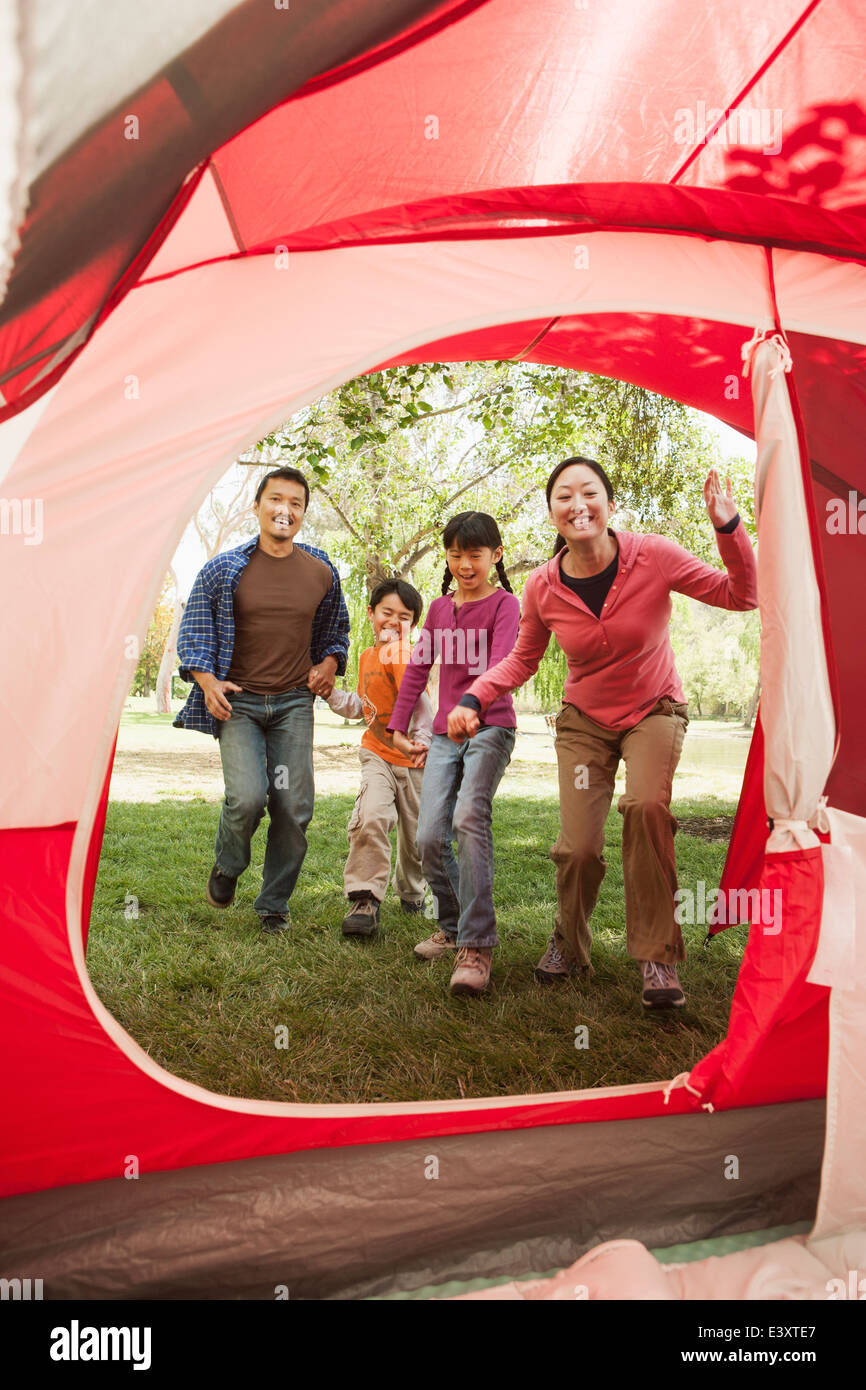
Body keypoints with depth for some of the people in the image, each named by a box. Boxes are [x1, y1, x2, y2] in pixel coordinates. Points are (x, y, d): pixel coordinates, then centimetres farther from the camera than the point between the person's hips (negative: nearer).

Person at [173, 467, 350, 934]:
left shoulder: (321, 572, 6)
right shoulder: (224, 568, -1)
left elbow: (336, 628, 22)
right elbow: (194, 627, 5)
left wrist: (328, 664, 4)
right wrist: (207, 681, -8)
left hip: (294, 702, 2)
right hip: (237, 702, -2)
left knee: (294, 808, -2)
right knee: (247, 797, -18)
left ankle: (274, 904, 18)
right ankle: (227, 867, 17)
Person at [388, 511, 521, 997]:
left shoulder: (504, 603, -2)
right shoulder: (440, 608, 16)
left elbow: (500, 665, -18)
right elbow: (418, 668, 20)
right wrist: (399, 726, 14)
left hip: (490, 727, -5)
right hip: (445, 735, 5)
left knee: (469, 818, -27)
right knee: (429, 837, -4)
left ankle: (476, 948, -25)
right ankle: (452, 927, 19)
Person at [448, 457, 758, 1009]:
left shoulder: (653, 556, -17)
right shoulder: (543, 587, -10)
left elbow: (742, 596, -9)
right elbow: (522, 660, 4)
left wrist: (729, 528, -24)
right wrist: (473, 699, -11)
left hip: (654, 710, -2)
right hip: (585, 720, 2)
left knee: (646, 805, -31)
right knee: (578, 848, -7)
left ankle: (659, 957, -14)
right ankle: (570, 947, 25)